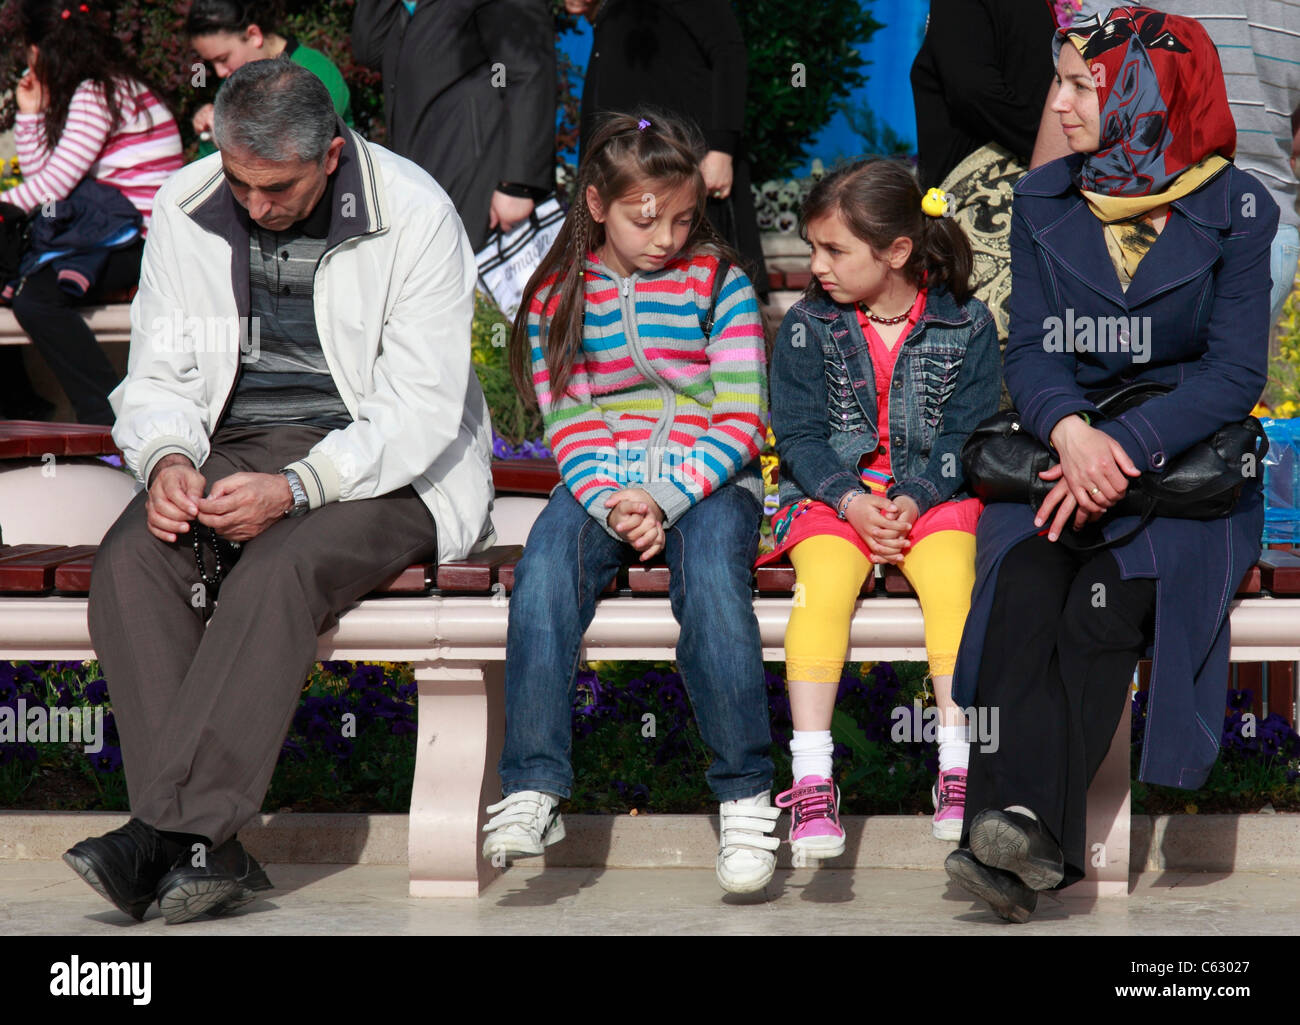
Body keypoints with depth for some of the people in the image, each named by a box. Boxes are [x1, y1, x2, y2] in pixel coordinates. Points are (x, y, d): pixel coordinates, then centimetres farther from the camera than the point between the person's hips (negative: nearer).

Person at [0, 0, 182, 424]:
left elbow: (53, 185, -18)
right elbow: (40, 179, 16)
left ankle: (109, 419, -28)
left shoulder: (96, 95, -12)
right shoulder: (94, 92, 19)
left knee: (36, 296, -28)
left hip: (138, 244, -10)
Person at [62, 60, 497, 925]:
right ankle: (208, 849, -33)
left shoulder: (414, 215, -12)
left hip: (387, 470, -4)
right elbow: (157, 375, 8)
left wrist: (293, 488, -28)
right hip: (235, 453, 4)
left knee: (276, 573, -36)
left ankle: (169, 835, -37)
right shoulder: (185, 211, 2)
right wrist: (168, 458, -16)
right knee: (129, 563, -26)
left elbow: (421, 410, -15)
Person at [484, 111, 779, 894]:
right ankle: (534, 790, -29)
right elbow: (566, 422, 5)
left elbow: (740, 422, -3)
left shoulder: (719, 285, 2)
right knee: (544, 573, -28)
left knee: (712, 578, -32)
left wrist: (665, 497, -16)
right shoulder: (557, 296, 9)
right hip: (601, 480, 2)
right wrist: (608, 501, -15)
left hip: (706, 478, -2)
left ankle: (746, 794, -28)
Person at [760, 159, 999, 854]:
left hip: (933, 492, -1)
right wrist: (851, 502, -16)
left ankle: (959, 770, -28)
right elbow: (798, 435, 1)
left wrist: (912, 500, -17)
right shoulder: (809, 327, 3)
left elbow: (968, 434, -2)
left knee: (951, 585, -30)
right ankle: (812, 780, -31)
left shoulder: (965, 324, -1)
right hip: (833, 492, 1)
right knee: (824, 589, -29)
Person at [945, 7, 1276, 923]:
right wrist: (1070, 431, -20)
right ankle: (1023, 822, -43)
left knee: (1106, 602, -30)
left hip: (1187, 458, -3)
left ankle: (1022, 842, -39)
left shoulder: (1234, 209, -2)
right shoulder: (1043, 202, 9)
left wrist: (1126, 450, -23)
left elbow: (1236, 372, -8)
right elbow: (1030, 349, 3)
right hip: (1066, 445, 3)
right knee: (1022, 583, -29)